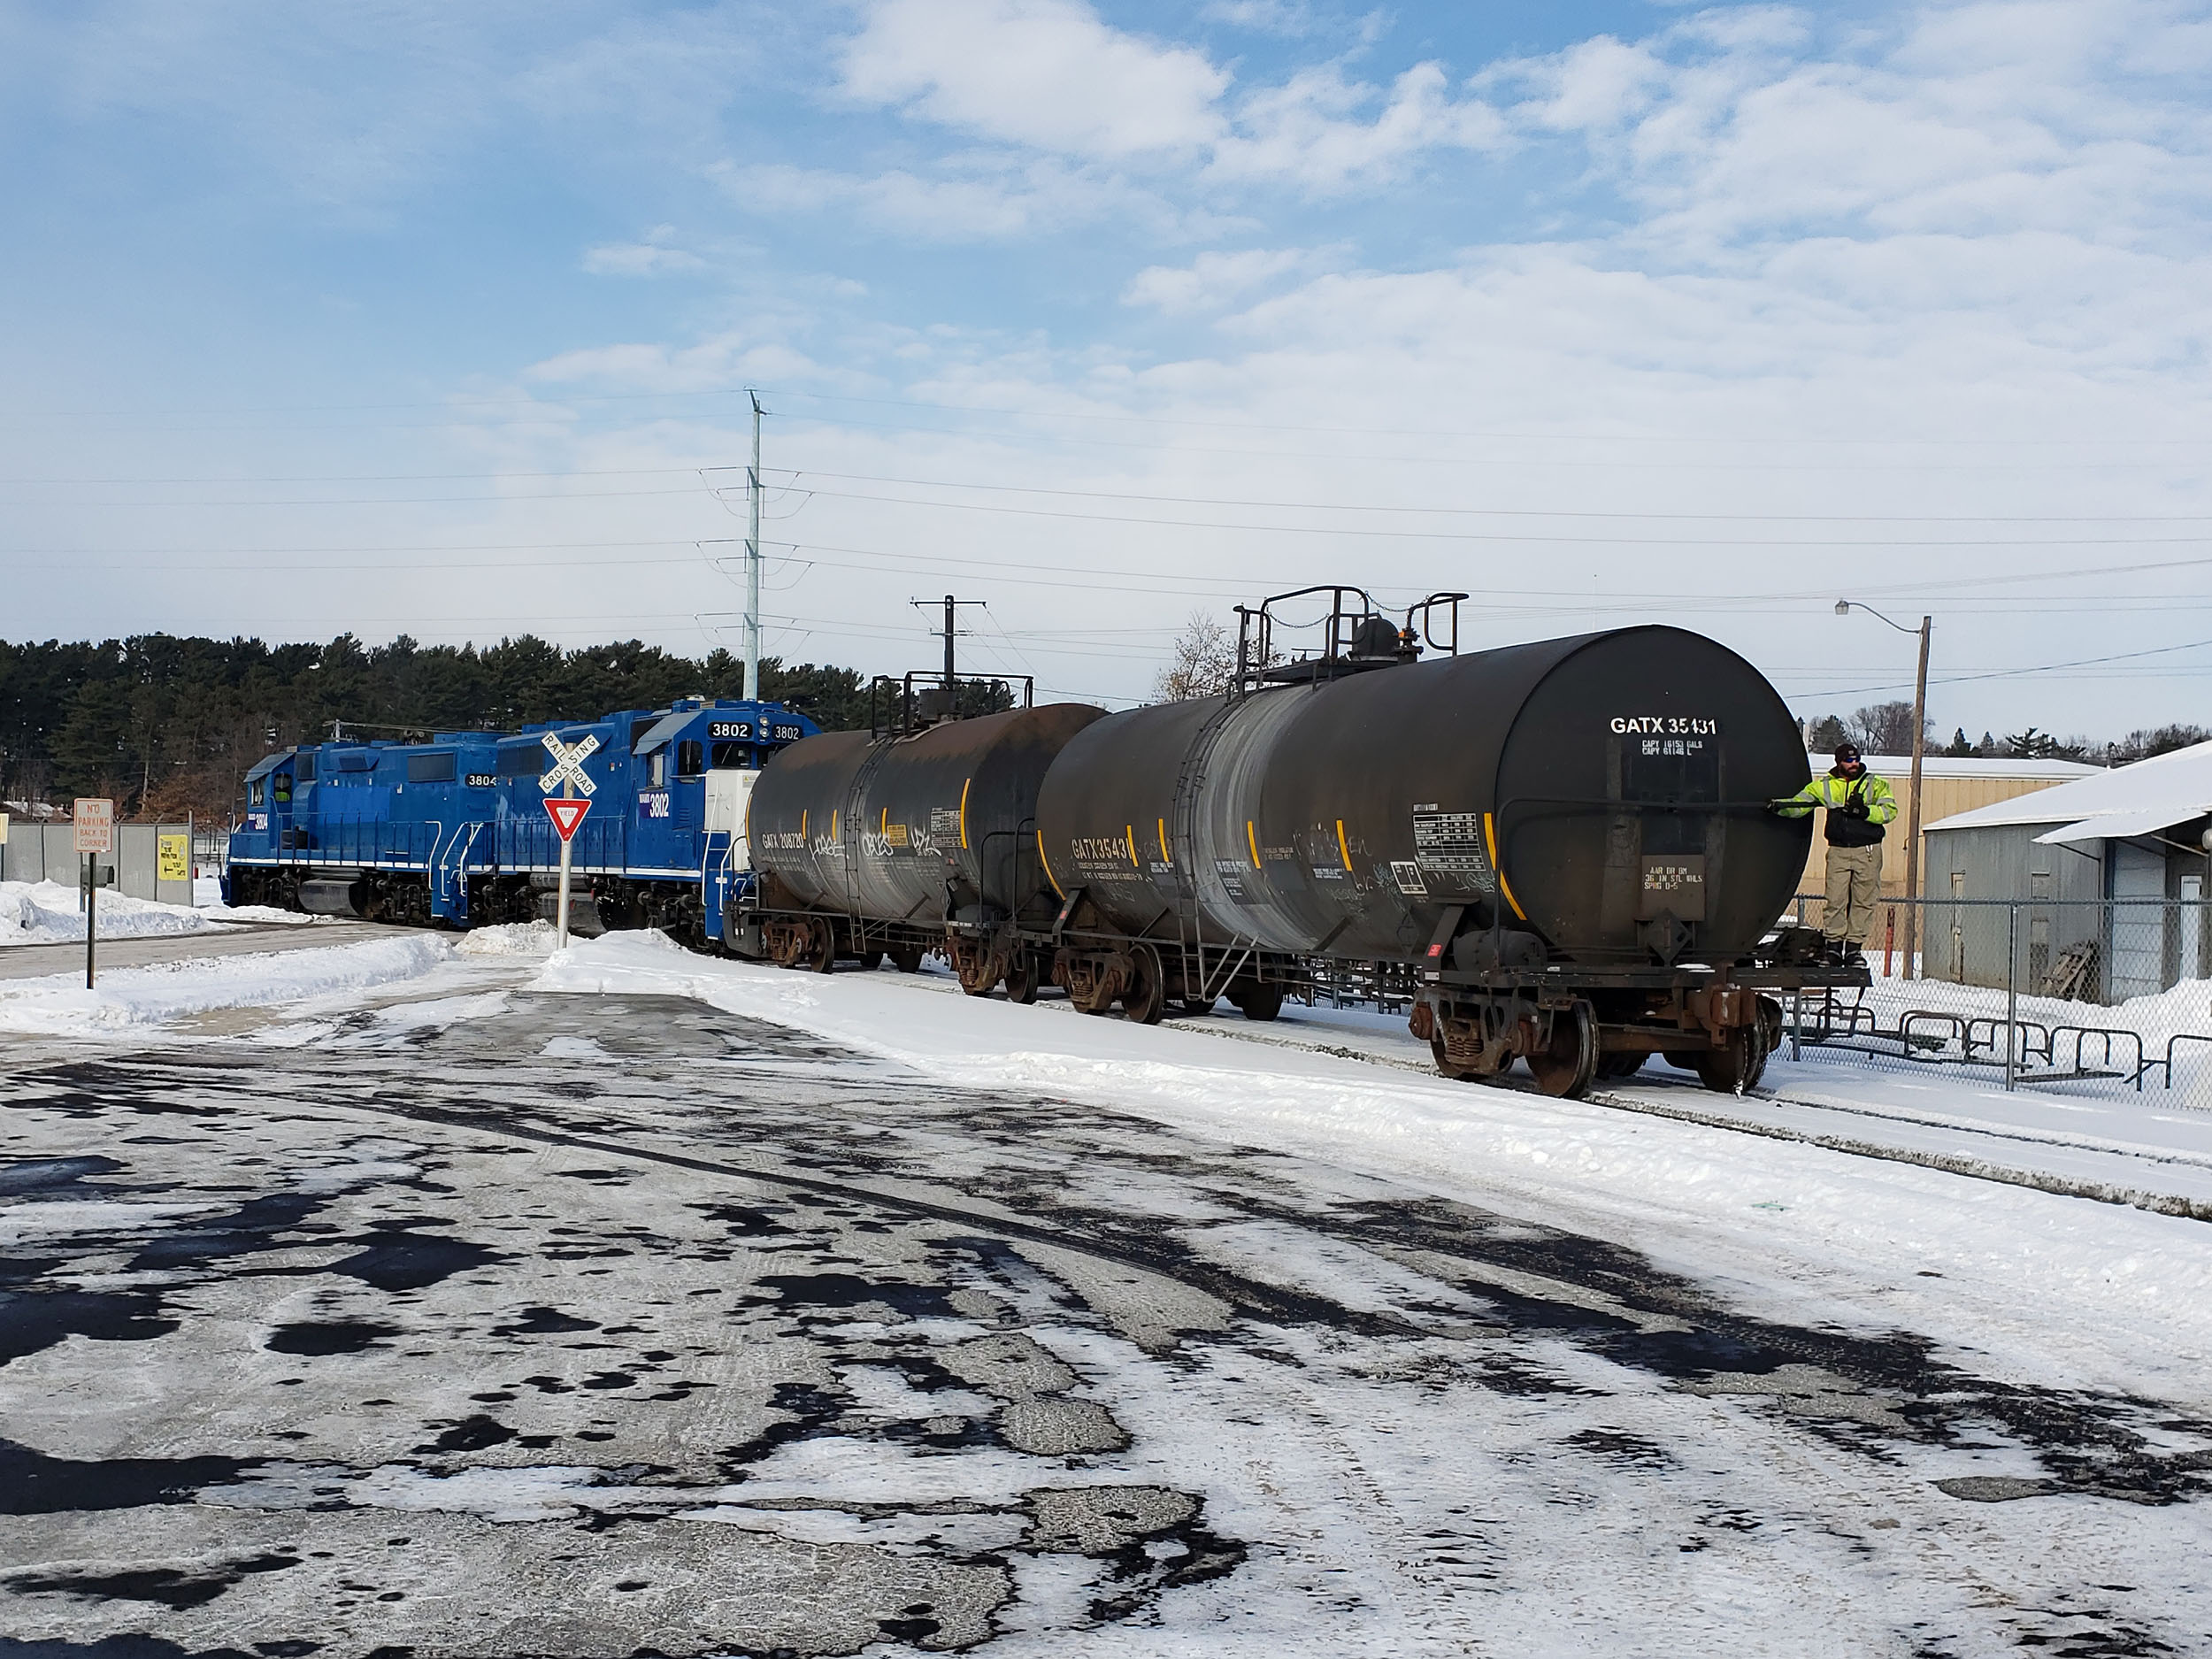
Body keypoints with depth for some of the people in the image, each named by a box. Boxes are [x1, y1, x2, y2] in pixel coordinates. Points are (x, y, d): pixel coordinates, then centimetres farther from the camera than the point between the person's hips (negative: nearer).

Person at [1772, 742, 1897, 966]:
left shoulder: (1875, 784, 5)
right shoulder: (1824, 786, 9)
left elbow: (1890, 811, -3)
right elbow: (1799, 804, 5)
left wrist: (1865, 811, -19)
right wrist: (1779, 806, -15)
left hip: (1868, 851, -1)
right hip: (1838, 850, 1)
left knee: (1863, 900, 1)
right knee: (1835, 899, -4)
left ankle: (1854, 947, 9)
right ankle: (1834, 944, 7)